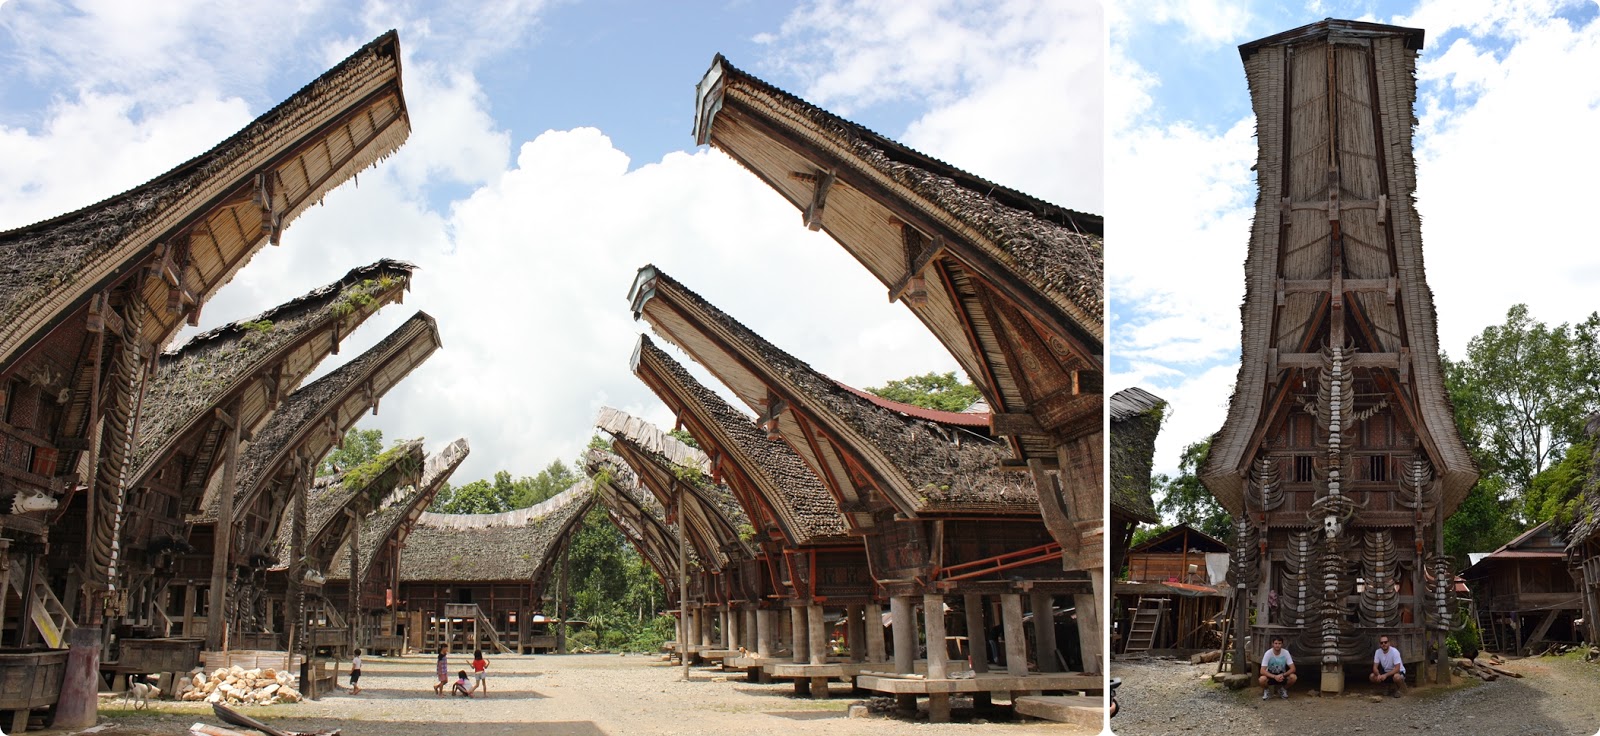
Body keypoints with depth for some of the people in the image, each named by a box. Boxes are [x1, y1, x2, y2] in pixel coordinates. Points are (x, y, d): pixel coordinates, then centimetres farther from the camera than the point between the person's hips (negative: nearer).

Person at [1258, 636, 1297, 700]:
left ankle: (1283, 689, 3)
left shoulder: (1286, 653, -16)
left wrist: (1283, 675, -32)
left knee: (1293, 677, -29)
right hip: (1270, 675, -2)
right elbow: (1262, 671, -25)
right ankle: (1266, 690, 1)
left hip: (1282, 675, 2)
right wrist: (1275, 677, -37)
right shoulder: (1268, 653, -21)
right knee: (1262, 679, -36)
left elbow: (1293, 669, -16)